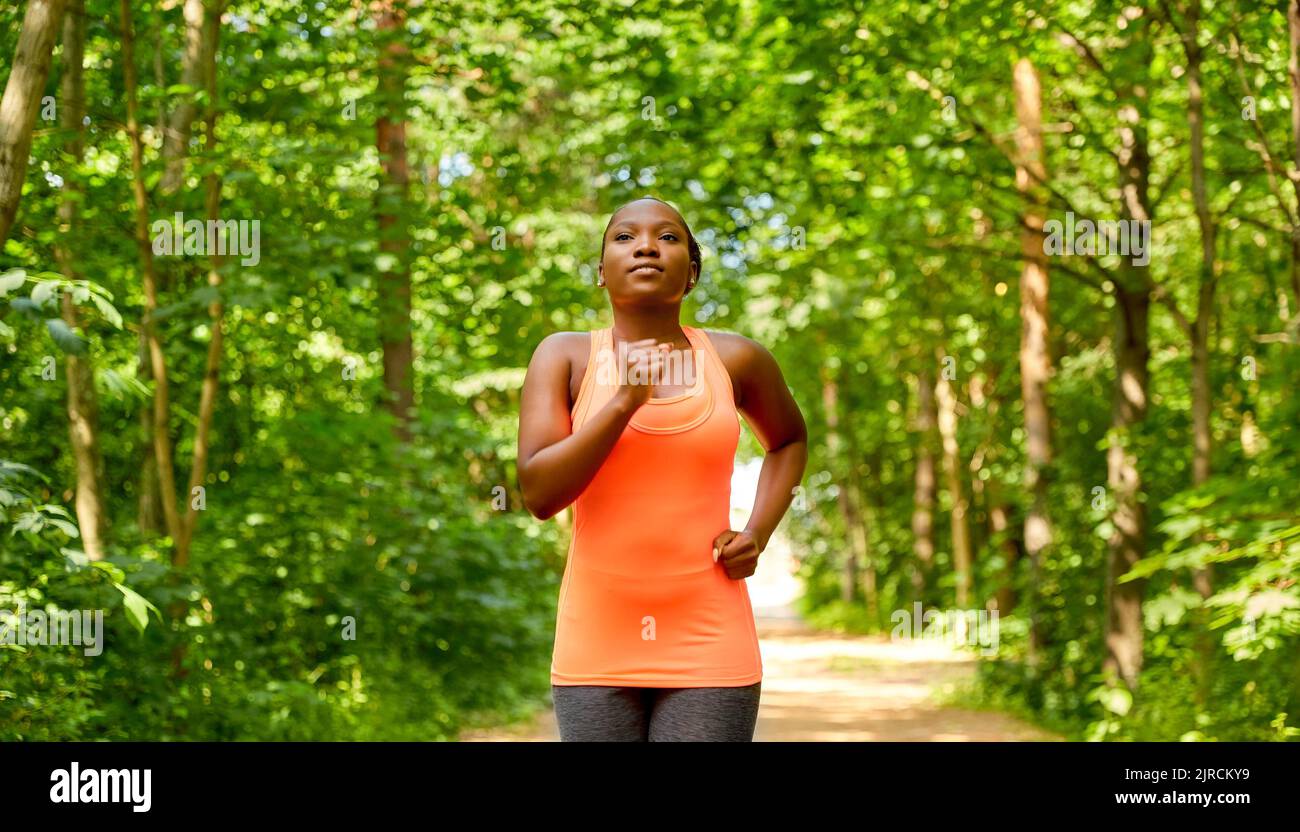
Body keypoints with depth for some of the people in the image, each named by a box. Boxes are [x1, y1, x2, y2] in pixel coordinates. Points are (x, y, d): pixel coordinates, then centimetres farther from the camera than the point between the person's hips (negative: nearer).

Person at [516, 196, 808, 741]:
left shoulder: (735, 360, 4)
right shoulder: (564, 357, 0)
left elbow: (789, 439, 23)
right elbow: (539, 493, -9)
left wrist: (758, 533, 7)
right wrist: (624, 402, -19)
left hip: (709, 645, 0)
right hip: (596, 648, 0)